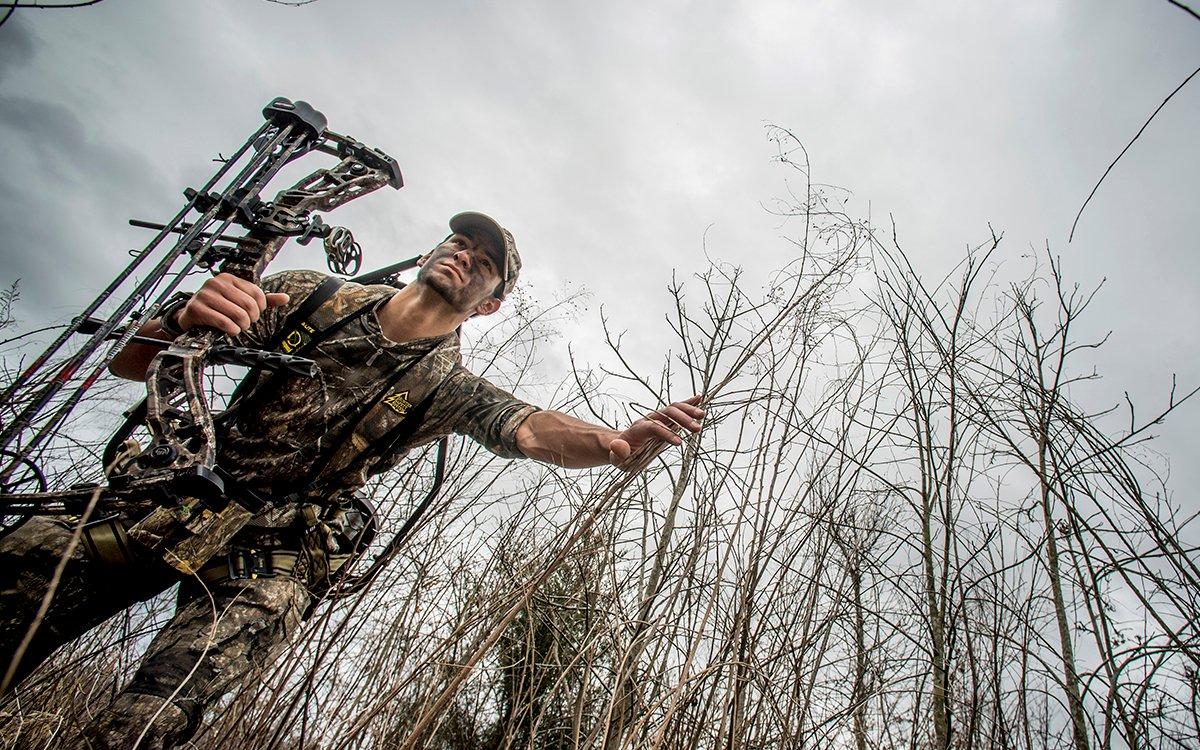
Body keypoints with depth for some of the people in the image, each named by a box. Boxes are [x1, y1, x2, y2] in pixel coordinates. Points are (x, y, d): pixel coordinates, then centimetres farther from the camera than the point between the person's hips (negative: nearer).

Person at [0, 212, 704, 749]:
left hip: (271, 554, -2)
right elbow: (128, 362, 3)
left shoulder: (449, 385, 1)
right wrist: (184, 323, -22)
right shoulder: (319, 295, 6)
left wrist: (618, 441, -42)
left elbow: (531, 428, -20)